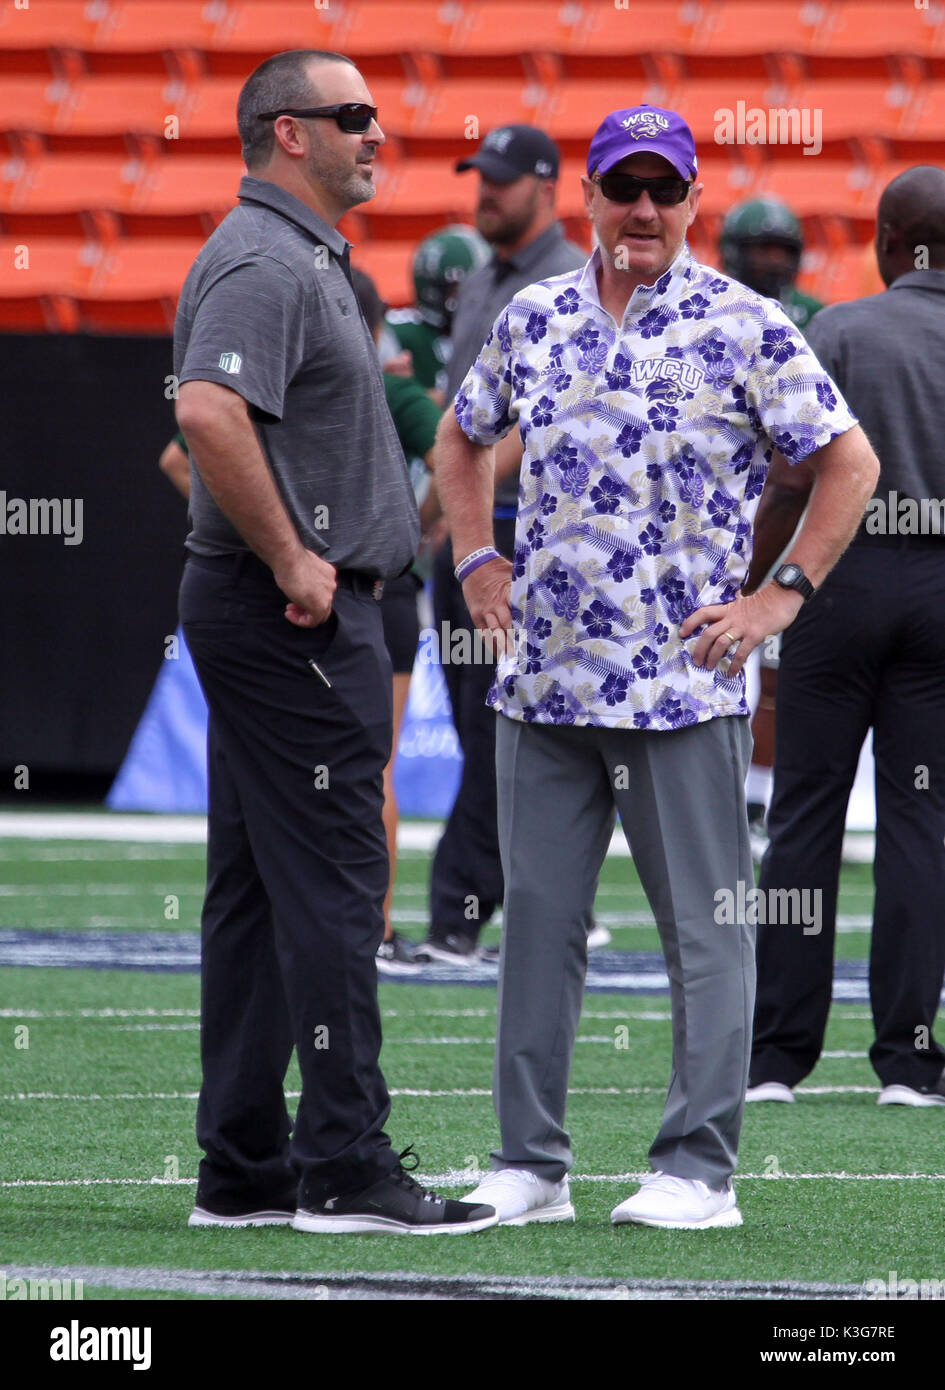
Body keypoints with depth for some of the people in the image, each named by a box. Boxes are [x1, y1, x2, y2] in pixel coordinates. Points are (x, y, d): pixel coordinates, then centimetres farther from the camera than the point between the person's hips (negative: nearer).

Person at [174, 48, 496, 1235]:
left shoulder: (299, 257, 19)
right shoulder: (266, 262, -15)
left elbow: (218, 428, 28)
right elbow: (210, 413, -31)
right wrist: (291, 560, -24)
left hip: (275, 609, 11)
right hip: (299, 620, -11)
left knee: (259, 888, 10)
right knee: (331, 882, -9)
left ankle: (243, 1168, 13)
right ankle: (345, 1167, -8)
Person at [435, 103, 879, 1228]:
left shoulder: (743, 326, -3)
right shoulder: (535, 318, 10)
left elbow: (849, 461, -1)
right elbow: (461, 440, 26)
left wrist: (780, 595, -6)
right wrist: (476, 558, 14)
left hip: (683, 680, -5)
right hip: (540, 678, 5)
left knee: (704, 925, -2)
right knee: (536, 917, 7)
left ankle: (698, 1169, 2)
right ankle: (529, 1165, 12)